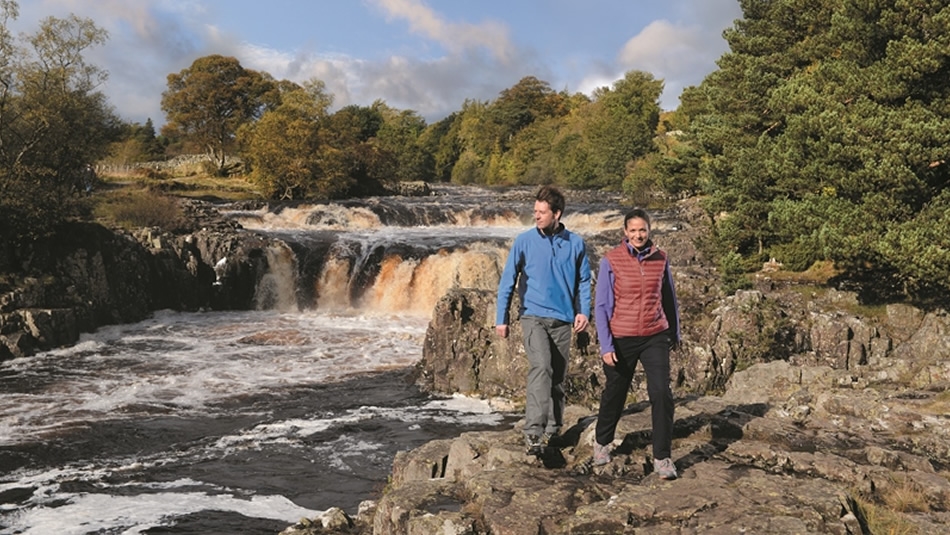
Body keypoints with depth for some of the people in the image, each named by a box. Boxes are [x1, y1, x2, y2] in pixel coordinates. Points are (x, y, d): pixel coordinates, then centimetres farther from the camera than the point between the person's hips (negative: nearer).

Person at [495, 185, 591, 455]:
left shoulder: (575, 243, 3)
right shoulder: (524, 241, -2)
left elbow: (583, 280, 11)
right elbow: (508, 280, 1)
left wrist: (583, 311, -2)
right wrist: (501, 318, -2)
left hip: (562, 319, 3)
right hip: (533, 315, -3)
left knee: (558, 376, 11)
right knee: (541, 367, -21)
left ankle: (553, 428, 27)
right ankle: (533, 431, -24)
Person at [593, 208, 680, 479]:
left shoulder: (660, 259, 1)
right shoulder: (611, 261, -8)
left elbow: (669, 298, 12)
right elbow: (602, 305, -7)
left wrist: (674, 332, 19)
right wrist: (606, 345, -11)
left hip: (655, 337, 2)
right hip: (622, 339, -1)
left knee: (661, 394, -10)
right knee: (614, 394, 13)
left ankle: (662, 458, 2)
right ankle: (602, 442, 40)